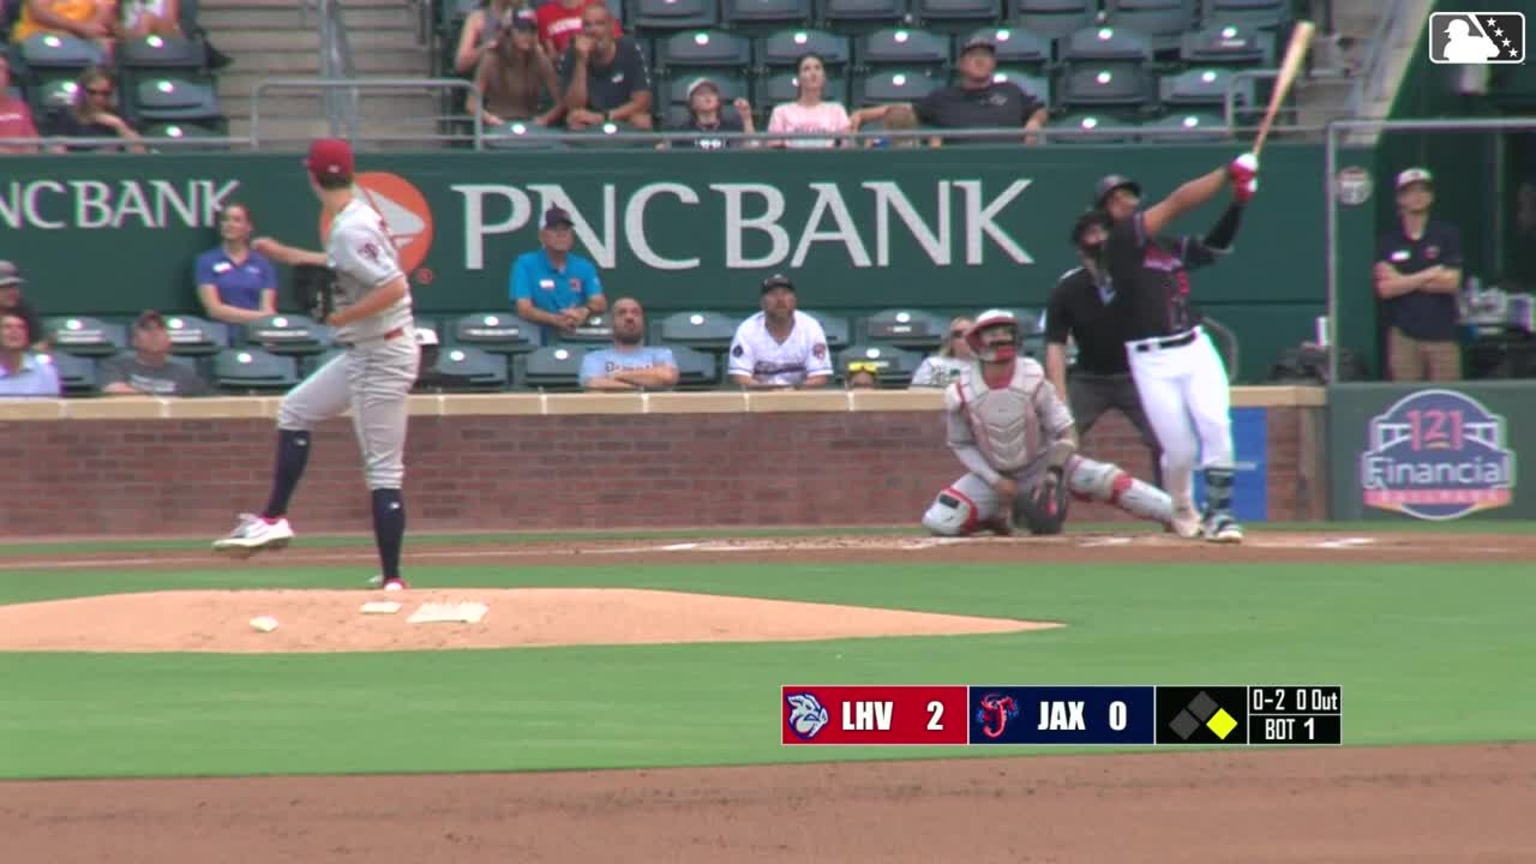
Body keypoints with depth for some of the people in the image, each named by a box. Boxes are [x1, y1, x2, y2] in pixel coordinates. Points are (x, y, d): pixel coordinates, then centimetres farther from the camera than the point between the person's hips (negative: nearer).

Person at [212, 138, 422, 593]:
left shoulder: (350, 230, -22)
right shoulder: (356, 217, 7)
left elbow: (394, 287, -29)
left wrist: (344, 316, -20)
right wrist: (292, 256, 29)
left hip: (381, 355, -10)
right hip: (366, 351, 10)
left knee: (382, 470, -8)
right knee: (295, 411, 22)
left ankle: (392, 580, -8)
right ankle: (275, 518, 25)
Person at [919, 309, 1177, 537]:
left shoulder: (1034, 381, -17)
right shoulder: (961, 394, -17)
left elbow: (1066, 433, -12)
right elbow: (961, 445, -4)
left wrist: (1053, 475, -25)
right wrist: (995, 481, -13)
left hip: (1042, 465, -1)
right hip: (994, 475, 1)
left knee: (1107, 481, -21)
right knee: (938, 522, -18)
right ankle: (998, 518, 11)